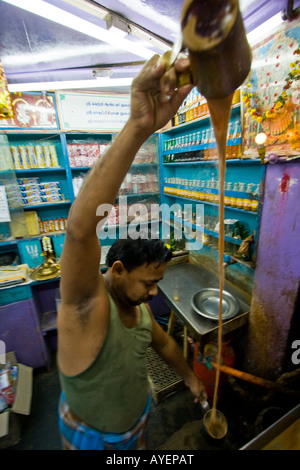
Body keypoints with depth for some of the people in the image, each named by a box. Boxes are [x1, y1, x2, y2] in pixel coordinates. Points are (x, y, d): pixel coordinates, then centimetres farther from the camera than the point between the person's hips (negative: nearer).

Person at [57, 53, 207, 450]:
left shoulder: (139, 305, -17)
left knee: (142, 449, 30)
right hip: (91, 437, -4)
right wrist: (138, 127, -65)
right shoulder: (86, 302, -37)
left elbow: (164, 343, 1)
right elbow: (81, 228, -57)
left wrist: (191, 379, 15)